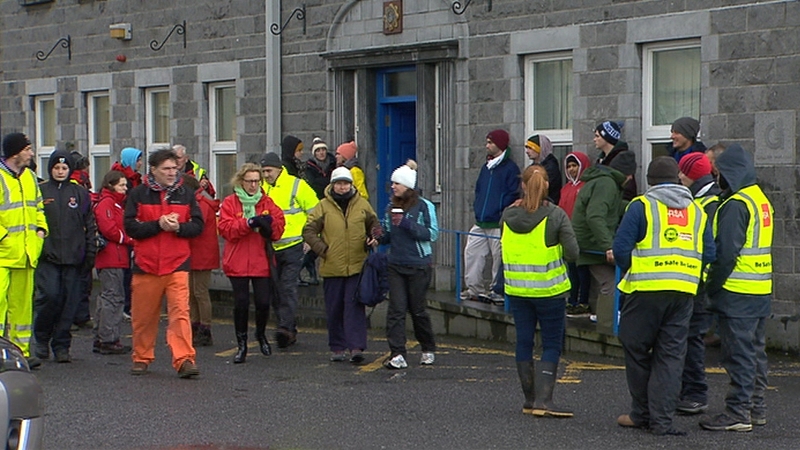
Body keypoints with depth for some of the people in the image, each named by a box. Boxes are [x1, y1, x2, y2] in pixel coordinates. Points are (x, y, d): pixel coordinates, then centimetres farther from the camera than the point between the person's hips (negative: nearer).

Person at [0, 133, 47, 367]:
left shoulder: (29, 177, 14)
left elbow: (38, 206, 25)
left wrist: (40, 228, 11)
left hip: (26, 252, 7)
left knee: (22, 302, 11)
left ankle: (20, 350, 17)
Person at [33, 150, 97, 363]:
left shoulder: (80, 193, 10)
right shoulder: (40, 191, 5)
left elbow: (90, 225, 11)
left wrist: (90, 252, 3)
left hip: (73, 256, 2)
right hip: (48, 256, -2)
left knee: (70, 302, 1)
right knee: (50, 296, -13)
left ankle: (61, 345, 10)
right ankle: (42, 338, 9)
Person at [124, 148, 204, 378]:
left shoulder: (185, 194, 7)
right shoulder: (138, 194, 2)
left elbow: (198, 225, 5)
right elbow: (130, 227, -5)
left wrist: (178, 227, -14)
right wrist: (158, 225, -15)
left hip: (177, 264, 0)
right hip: (146, 264, 0)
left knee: (180, 311, -12)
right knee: (143, 315, 8)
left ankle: (184, 359, -16)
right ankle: (141, 358, 23)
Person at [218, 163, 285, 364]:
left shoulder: (267, 203, 10)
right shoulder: (230, 203, 3)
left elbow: (278, 229, 5)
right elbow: (226, 229, -9)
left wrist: (269, 224, -17)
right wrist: (249, 222, -20)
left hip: (262, 262, 2)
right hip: (238, 262, -2)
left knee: (263, 302, -3)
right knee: (241, 302, -4)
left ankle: (261, 334, 26)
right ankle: (241, 344, 10)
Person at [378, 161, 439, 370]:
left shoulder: (424, 206, -6)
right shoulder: (392, 207, 10)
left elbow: (432, 233, -12)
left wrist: (407, 224, -20)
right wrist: (380, 236, -3)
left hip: (418, 265, -4)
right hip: (396, 265, 4)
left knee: (417, 309, 5)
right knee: (396, 309, -6)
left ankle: (428, 349, 25)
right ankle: (397, 355, -7)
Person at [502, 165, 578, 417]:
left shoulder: (508, 215, -4)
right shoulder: (556, 215, -13)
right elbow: (572, 252, -15)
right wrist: (556, 255, 6)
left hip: (517, 289, 3)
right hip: (549, 290, -3)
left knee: (524, 342, 12)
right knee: (551, 345, 3)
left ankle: (530, 400, 17)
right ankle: (543, 400, -7)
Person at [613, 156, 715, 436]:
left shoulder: (641, 206, -2)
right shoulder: (697, 211, 12)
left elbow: (621, 248, -7)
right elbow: (709, 254, 7)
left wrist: (630, 271, 11)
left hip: (646, 289, -4)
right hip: (684, 292, 4)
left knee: (636, 350, 11)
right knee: (670, 355, 7)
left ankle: (641, 413, 18)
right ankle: (662, 420, 3)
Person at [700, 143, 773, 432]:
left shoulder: (735, 205, -16)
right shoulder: (761, 200, 14)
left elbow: (726, 253, -21)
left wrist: (712, 287, -12)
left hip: (738, 295, -9)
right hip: (761, 291, 9)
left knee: (738, 354, -5)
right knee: (755, 351, 15)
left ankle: (738, 413, -3)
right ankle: (756, 408, 22)